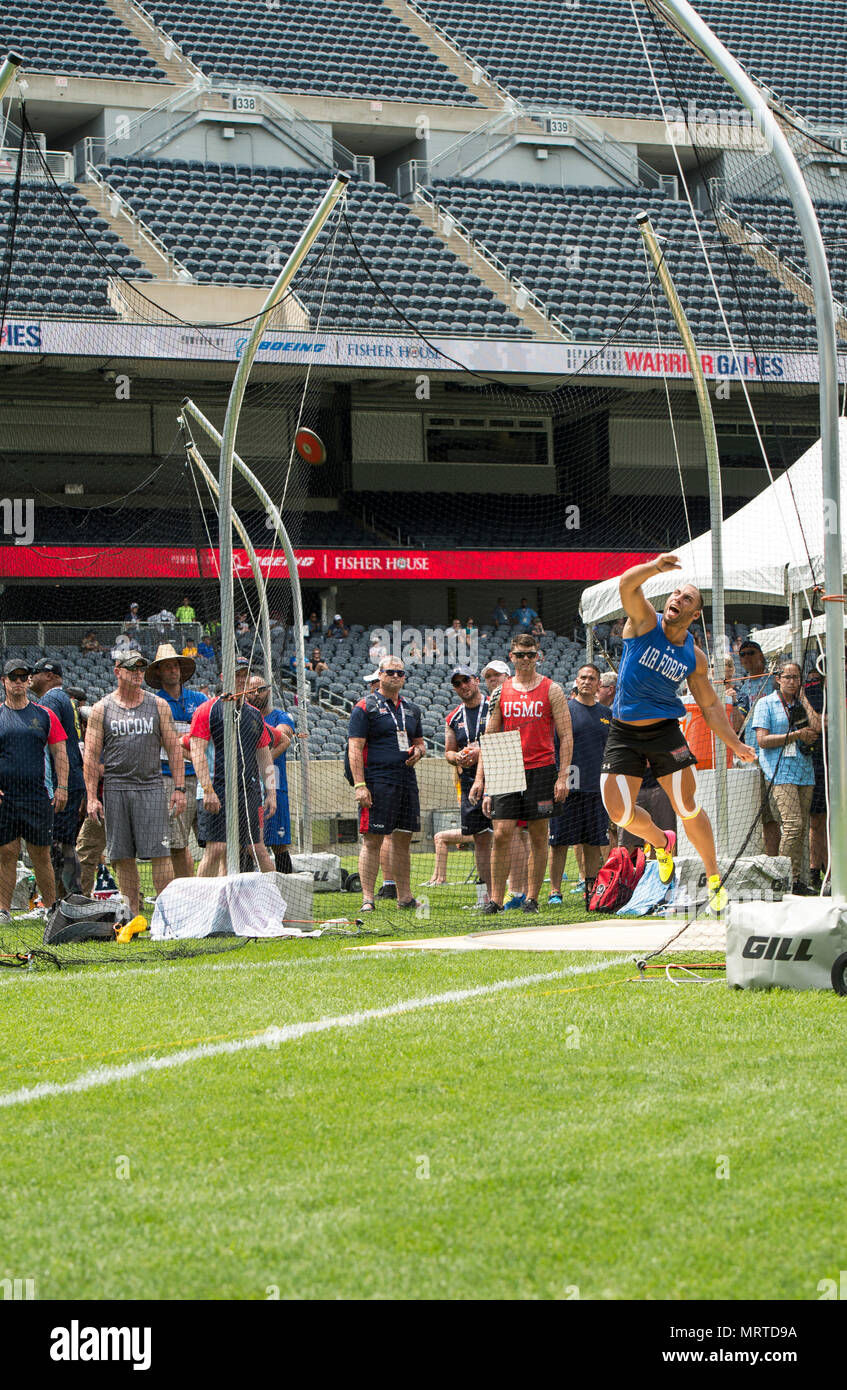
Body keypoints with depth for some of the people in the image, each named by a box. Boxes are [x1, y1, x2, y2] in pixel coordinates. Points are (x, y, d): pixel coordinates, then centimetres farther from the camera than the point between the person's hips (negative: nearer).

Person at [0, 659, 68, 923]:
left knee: (41, 854, 3)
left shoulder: (44, 715, 8)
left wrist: (61, 787, -1)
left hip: (38, 795, 0)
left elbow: (60, 752, 9)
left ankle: (51, 907, 9)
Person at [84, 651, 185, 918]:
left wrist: (179, 788, 0)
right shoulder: (101, 709, 6)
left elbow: (174, 748, 8)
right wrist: (92, 797, -5)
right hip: (115, 788, 0)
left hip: (151, 787, 0)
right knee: (123, 857, 2)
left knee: (160, 854, -7)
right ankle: (133, 917, 8)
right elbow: (91, 755, 4)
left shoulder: (158, 705, 8)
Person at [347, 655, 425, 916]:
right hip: (377, 781, -6)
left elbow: (419, 741, 27)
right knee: (372, 840, -7)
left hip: (406, 780, 6)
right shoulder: (365, 708, -2)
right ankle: (367, 899, -7)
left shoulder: (411, 709, 18)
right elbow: (355, 748, -8)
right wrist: (359, 785, -16)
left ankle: (405, 896, 15)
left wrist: (418, 751, 2)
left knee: (403, 839, 10)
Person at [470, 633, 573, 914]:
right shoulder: (501, 692, 10)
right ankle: (495, 899, -1)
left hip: (541, 769, -2)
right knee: (501, 834, -5)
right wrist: (480, 778, 5)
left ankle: (532, 898, 8)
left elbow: (566, 737, 0)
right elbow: (489, 738, 13)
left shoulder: (552, 690, 2)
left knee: (538, 836, 2)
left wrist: (562, 777, -9)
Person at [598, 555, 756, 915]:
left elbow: (710, 704, 11)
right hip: (624, 733, -1)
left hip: (665, 732, 1)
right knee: (619, 811, -6)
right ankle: (661, 842, 25)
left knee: (688, 809, -5)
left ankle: (714, 879, 11)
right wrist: (656, 567, -45)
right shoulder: (645, 622, -5)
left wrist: (734, 743, 3)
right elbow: (627, 584, -25)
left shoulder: (694, 657, 2)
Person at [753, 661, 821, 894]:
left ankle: (796, 877, 5)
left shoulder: (801, 704, 18)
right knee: (793, 823, -18)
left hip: (804, 769, 6)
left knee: (802, 827, 3)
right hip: (780, 771, -6)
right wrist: (796, 735, -9)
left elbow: (817, 728, -1)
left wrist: (803, 699, 3)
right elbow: (763, 740, -7)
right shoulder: (766, 704, 2)